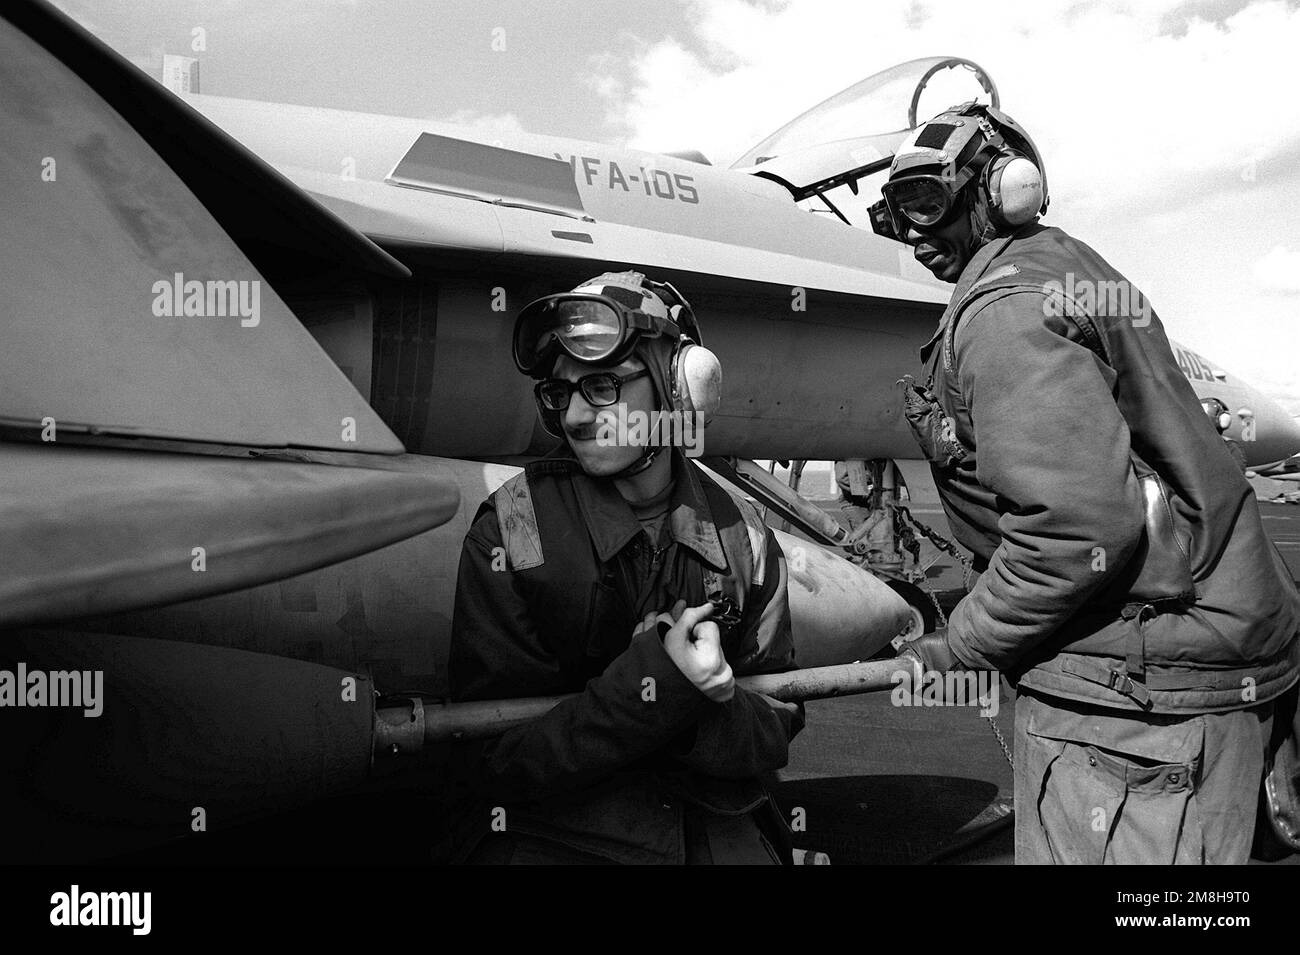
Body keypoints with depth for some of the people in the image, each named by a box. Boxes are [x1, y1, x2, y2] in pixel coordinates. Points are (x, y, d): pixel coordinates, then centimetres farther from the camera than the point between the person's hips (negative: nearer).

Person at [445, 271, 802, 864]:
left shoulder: (741, 538, 2)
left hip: (715, 828, 3)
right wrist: (656, 682, -22)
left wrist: (709, 713, -19)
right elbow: (496, 761, -11)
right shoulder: (508, 534, -8)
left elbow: (777, 731, 3)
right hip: (550, 832, -3)